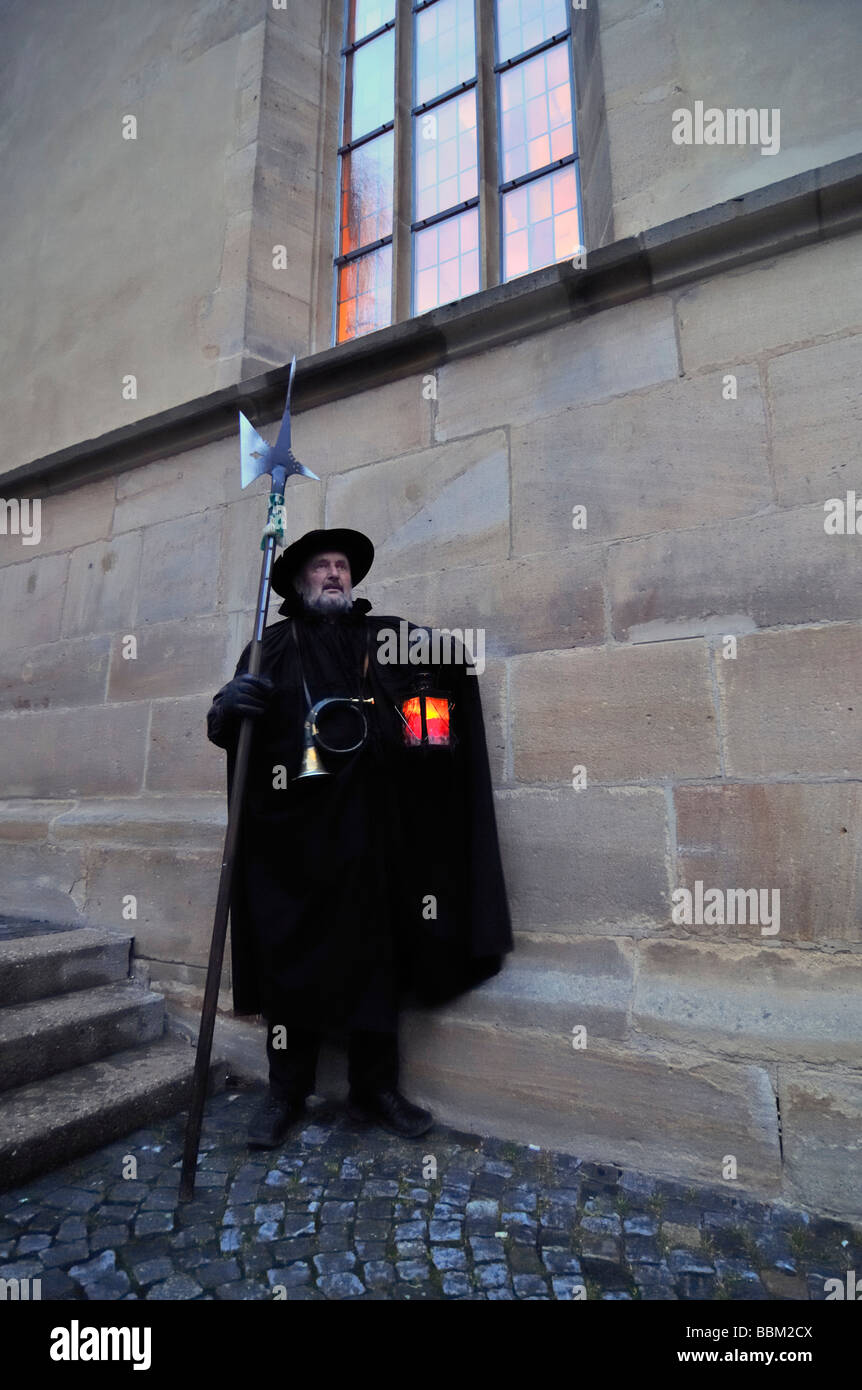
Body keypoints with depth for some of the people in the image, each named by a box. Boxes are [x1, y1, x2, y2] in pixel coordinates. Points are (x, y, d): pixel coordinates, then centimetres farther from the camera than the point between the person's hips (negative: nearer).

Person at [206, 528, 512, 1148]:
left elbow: (454, 666, 20)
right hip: (291, 827, 0)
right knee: (291, 956, 4)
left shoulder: (384, 635, 15)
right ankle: (287, 1091, 24)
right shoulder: (271, 647, 13)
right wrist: (228, 707, -17)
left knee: (374, 953, 6)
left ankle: (375, 1087, 24)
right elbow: (225, 728, 7)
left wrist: (439, 651, -4)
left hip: (367, 830, 1)